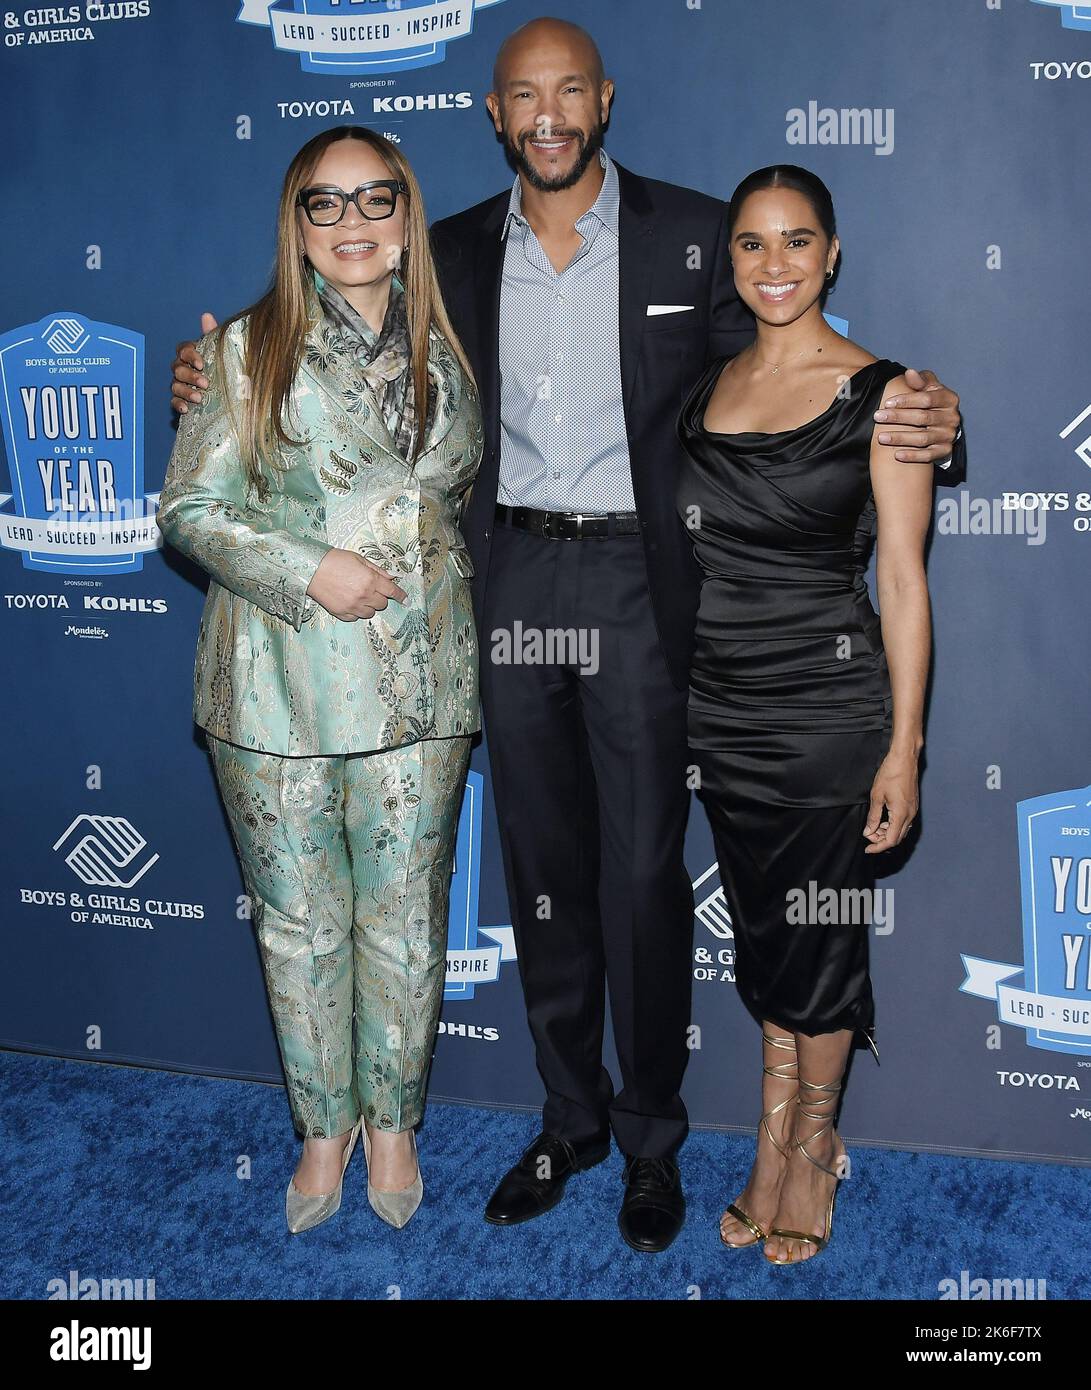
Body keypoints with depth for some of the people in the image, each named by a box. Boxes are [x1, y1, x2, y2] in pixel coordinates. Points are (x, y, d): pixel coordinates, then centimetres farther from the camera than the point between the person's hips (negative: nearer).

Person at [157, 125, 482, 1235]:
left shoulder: (448, 351, 8)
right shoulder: (249, 351, -1)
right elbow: (189, 509, -4)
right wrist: (310, 572, -16)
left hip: (418, 685, 2)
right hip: (280, 692, -2)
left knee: (404, 923, 10)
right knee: (300, 924, 9)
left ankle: (392, 1122, 31)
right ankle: (323, 1125, 30)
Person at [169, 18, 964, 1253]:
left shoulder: (689, 234, 0)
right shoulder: (455, 254, 8)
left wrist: (916, 425, -18)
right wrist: (228, 386, -1)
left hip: (635, 580, -3)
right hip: (512, 581, 3)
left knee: (642, 868, 1)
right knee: (542, 862, 12)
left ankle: (652, 1137, 21)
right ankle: (570, 1116, 30)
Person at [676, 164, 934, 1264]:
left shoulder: (880, 393, -6)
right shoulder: (706, 388, 8)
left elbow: (903, 582, -8)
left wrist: (903, 748, -11)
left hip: (831, 708, -4)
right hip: (722, 709, 5)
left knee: (815, 935, 7)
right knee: (761, 932, 15)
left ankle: (815, 1146, 31)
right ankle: (775, 1147, 33)